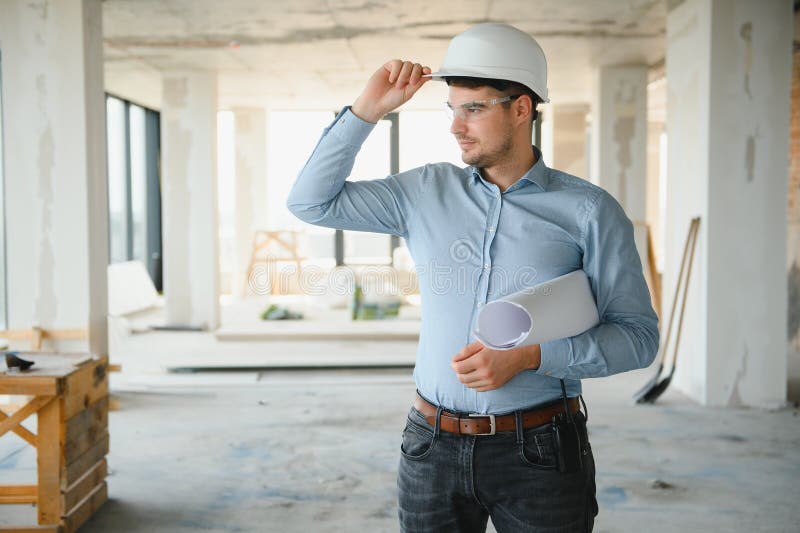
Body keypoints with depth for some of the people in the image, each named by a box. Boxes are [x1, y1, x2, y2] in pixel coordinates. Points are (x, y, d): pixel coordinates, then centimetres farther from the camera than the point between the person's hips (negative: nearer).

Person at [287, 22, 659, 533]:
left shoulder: (588, 210, -5)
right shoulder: (427, 192, 4)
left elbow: (638, 334, -4)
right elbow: (311, 201, 6)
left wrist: (528, 356, -18)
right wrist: (368, 109, -3)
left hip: (539, 452, -2)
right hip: (433, 448, 3)